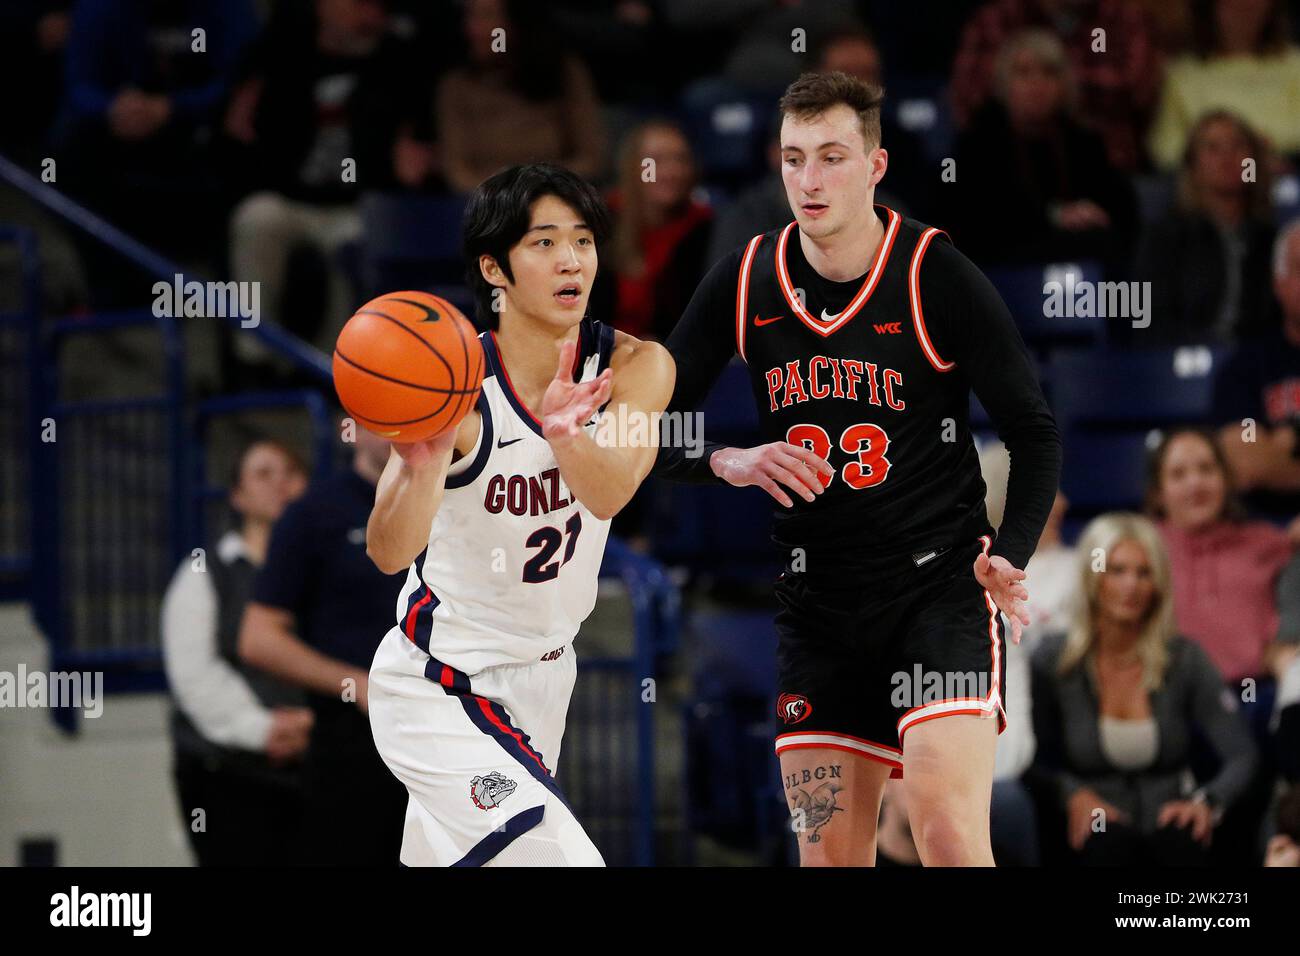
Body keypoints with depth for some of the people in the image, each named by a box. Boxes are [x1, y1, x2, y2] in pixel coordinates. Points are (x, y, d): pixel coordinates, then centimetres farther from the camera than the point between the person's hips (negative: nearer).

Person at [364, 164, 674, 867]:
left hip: (542, 675, 6)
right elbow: (389, 553, -32)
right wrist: (423, 468, -53)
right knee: (566, 860, -23)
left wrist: (565, 433, -51)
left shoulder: (636, 366, -9)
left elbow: (609, 493, -29)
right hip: (436, 695, -6)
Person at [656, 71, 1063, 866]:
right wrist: (728, 462, -14)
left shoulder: (939, 277, -8)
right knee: (830, 855, 4)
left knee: (949, 833, -20)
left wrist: (1008, 556, -17)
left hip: (941, 584, -4)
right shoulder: (743, 285, 2)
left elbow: (1036, 434, -2)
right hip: (817, 602, 4)